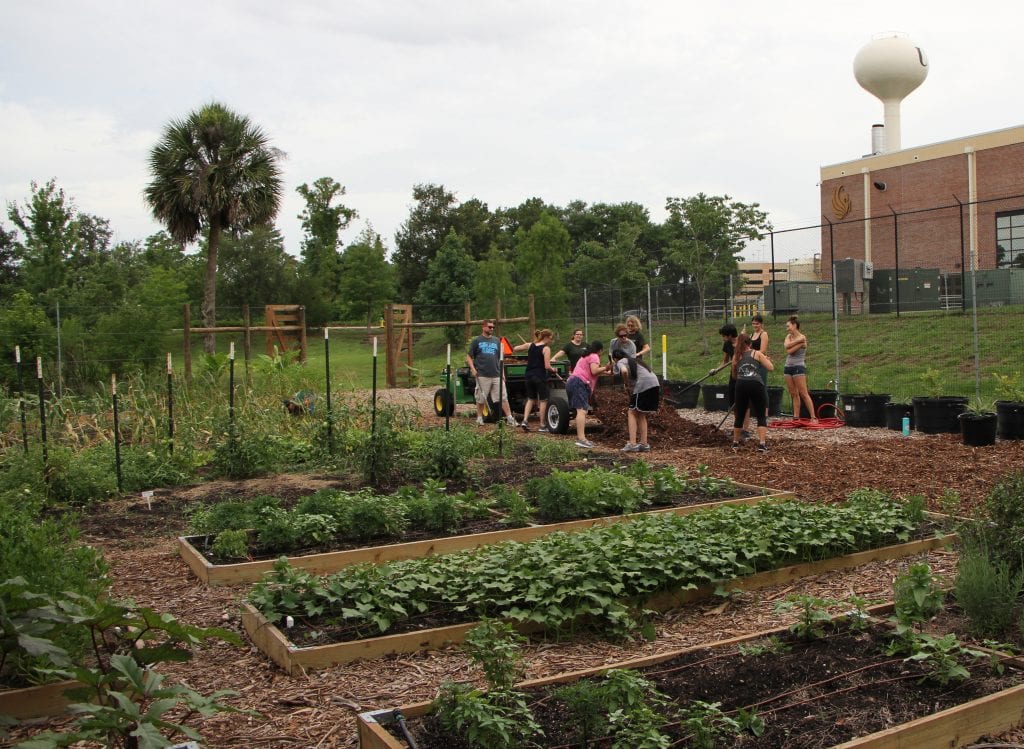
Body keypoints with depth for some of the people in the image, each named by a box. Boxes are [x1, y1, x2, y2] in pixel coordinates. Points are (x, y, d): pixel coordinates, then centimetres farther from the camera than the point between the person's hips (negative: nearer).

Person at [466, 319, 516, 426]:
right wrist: (473, 369, -11)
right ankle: (479, 418, 18)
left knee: (503, 397, -2)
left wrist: (502, 373, 12)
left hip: (497, 375, 3)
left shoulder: (497, 341, 14)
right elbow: (469, 357, 3)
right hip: (482, 375, -3)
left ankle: (510, 418, -1)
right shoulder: (476, 341, 3)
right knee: (480, 398, 5)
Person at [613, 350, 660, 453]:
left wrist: (626, 384, 0)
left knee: (632, 413, 3)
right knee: (641, 415, 17)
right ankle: (644, 444, 16)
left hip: (643, 384, -7)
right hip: (655, 384, 7)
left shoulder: (620, 362, 8)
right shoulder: (635, 361, 33)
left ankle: (632, 444, -6)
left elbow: (624, 371, -14)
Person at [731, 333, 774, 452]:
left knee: (739, 416, 17)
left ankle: (735, 443, 26)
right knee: (762, 417, 4)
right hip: (756, 385, -2)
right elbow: (771, 368, 6)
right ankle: (762, 444, -7)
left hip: (741, 386, 2)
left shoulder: (736, 357, 18)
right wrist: (767, 359, 26)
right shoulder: (757, 354, 12)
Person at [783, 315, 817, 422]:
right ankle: (796, 417, 10)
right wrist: (798, 340, -16)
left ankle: (813, 417, -8)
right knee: (793, 394, 7)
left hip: (798, 367, -7)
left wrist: (791, 344, -1)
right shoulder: (789, 336, 11)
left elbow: (789, 351, -19)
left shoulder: (802, 338, -11)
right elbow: (786, 345, -11)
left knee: (803, 394, -9)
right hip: (788, 367, 7)